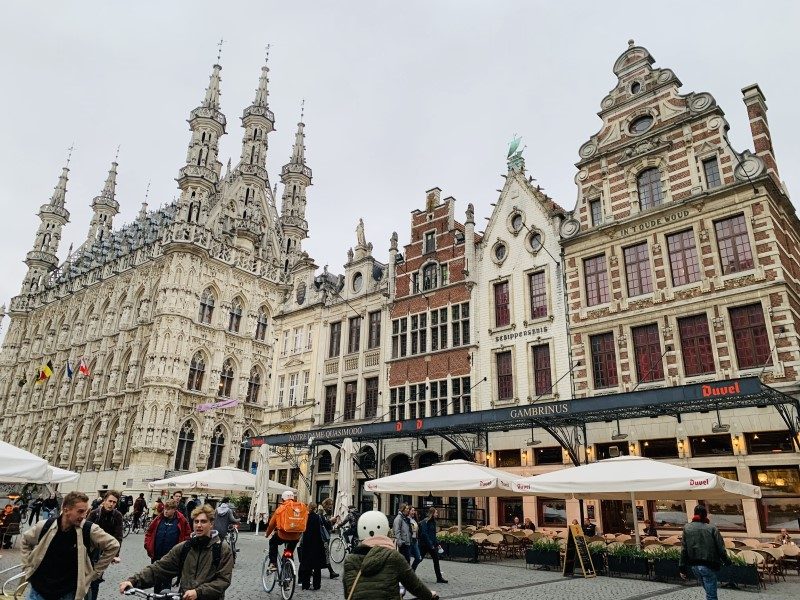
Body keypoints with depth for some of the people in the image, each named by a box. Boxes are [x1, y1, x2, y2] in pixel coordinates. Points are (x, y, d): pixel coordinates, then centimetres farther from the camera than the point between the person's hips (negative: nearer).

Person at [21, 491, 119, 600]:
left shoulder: (89, 530, -15)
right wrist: (28, 567, 6)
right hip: (38, 590, 2)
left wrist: (95, 572, -4)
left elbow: (113, 545, -6)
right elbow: (25, 541, 12)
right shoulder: (44, 526, -9)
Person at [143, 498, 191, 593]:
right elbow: (149, 532, 8)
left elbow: (188, 535, -1)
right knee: (156, 577, 16)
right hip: (156, 555, 3)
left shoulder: (181, 521, -9)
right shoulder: (159, 519, -2)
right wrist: (148, 545, -1)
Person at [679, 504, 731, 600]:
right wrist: (726, 560, 15)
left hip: (694, 566, 4)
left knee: (708, 590, 23)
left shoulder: (687, 528, 4)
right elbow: (720, 548, -4)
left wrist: (683, 568, 6)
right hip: (708, 566, -4)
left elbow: (684, 549, 2)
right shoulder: (712, 528, -5)